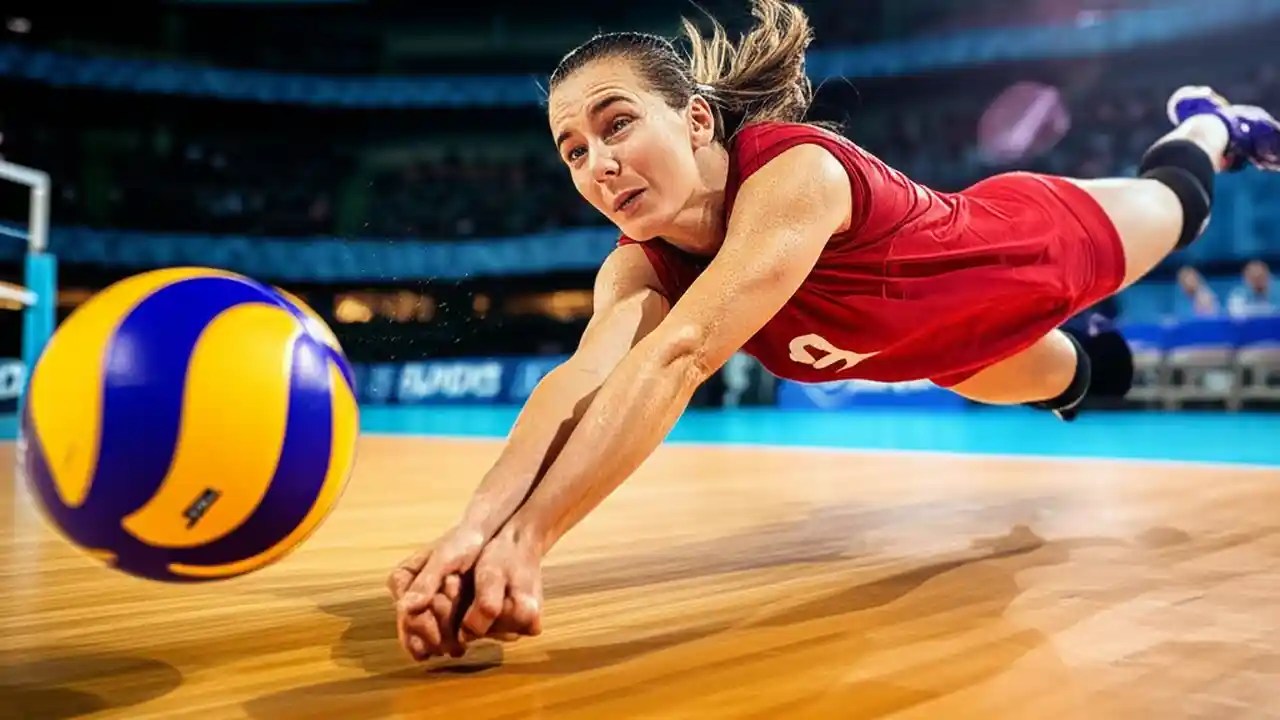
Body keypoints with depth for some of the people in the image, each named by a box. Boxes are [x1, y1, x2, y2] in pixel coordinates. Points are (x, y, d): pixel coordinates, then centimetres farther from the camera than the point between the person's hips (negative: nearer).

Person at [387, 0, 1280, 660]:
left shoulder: (797, 174, -47)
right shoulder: (639, 266, -29)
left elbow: (680, 355, -59)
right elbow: (582, 379, -46)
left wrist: (530, 536, -67)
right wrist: (480, 527, -64)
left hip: (1037, 248, -3)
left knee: (1173, 200, 30)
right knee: (1062, 381, 36)